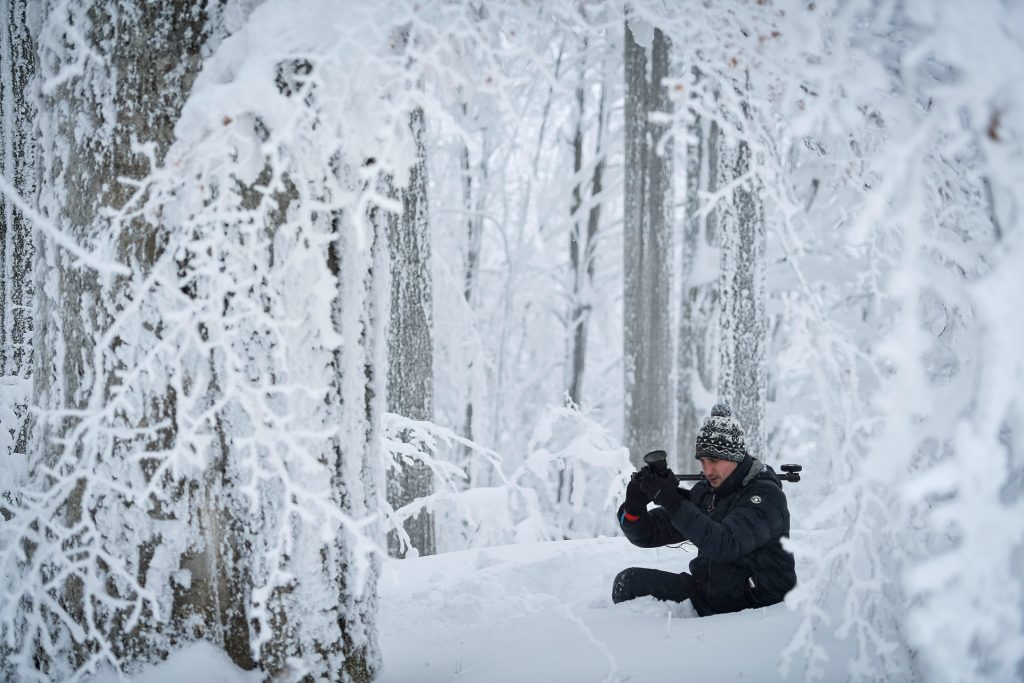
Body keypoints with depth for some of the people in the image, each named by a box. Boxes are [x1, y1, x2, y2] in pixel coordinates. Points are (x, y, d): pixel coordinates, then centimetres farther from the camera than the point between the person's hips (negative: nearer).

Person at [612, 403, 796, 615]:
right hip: (707, 593, 7)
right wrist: (633, 508, -14)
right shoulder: (705, 492, 9)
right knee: (628, 581, -3)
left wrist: (673, 502, -31)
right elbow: (647, 535, 9)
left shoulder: (766, 495, -12)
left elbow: (725, 545, -28)